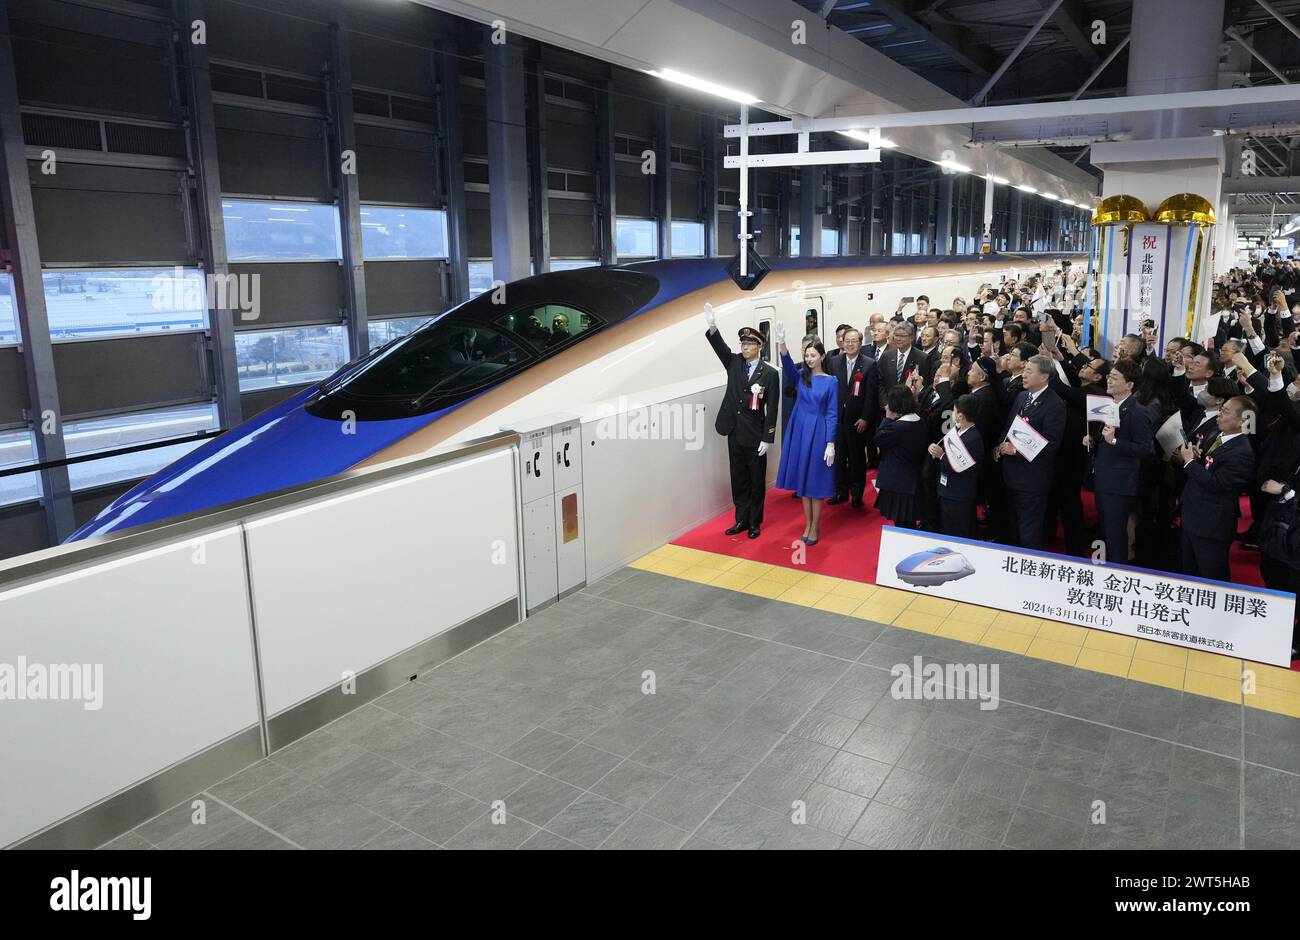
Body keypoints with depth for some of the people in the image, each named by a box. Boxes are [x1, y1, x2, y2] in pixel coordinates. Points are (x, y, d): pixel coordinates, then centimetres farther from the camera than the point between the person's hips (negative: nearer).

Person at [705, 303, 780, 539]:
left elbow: (772, 409, -8)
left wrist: (767, 438, -11)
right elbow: (720, 347, -15)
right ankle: (741, 520, 24)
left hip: (755, 435, -4)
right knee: (738, 480, 12)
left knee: (756, 480, 7)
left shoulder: (770, 373, -7)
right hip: (734, 432, 4)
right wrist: (712, 326, -33)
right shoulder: (734, 363, 4)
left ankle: (755, 522, 20)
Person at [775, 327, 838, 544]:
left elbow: (832, 414, -4)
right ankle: (807, 525, 22)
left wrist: (831, 444, -11)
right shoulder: (800, 377, 5)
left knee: (816, 482, 3)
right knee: (803, 481, 10)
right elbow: (788, 365, -17)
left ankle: (815, 528, 15)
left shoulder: (830, 381, -2)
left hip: (819, 433, -3)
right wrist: (782, 343, -35)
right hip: (799, 432, 3)